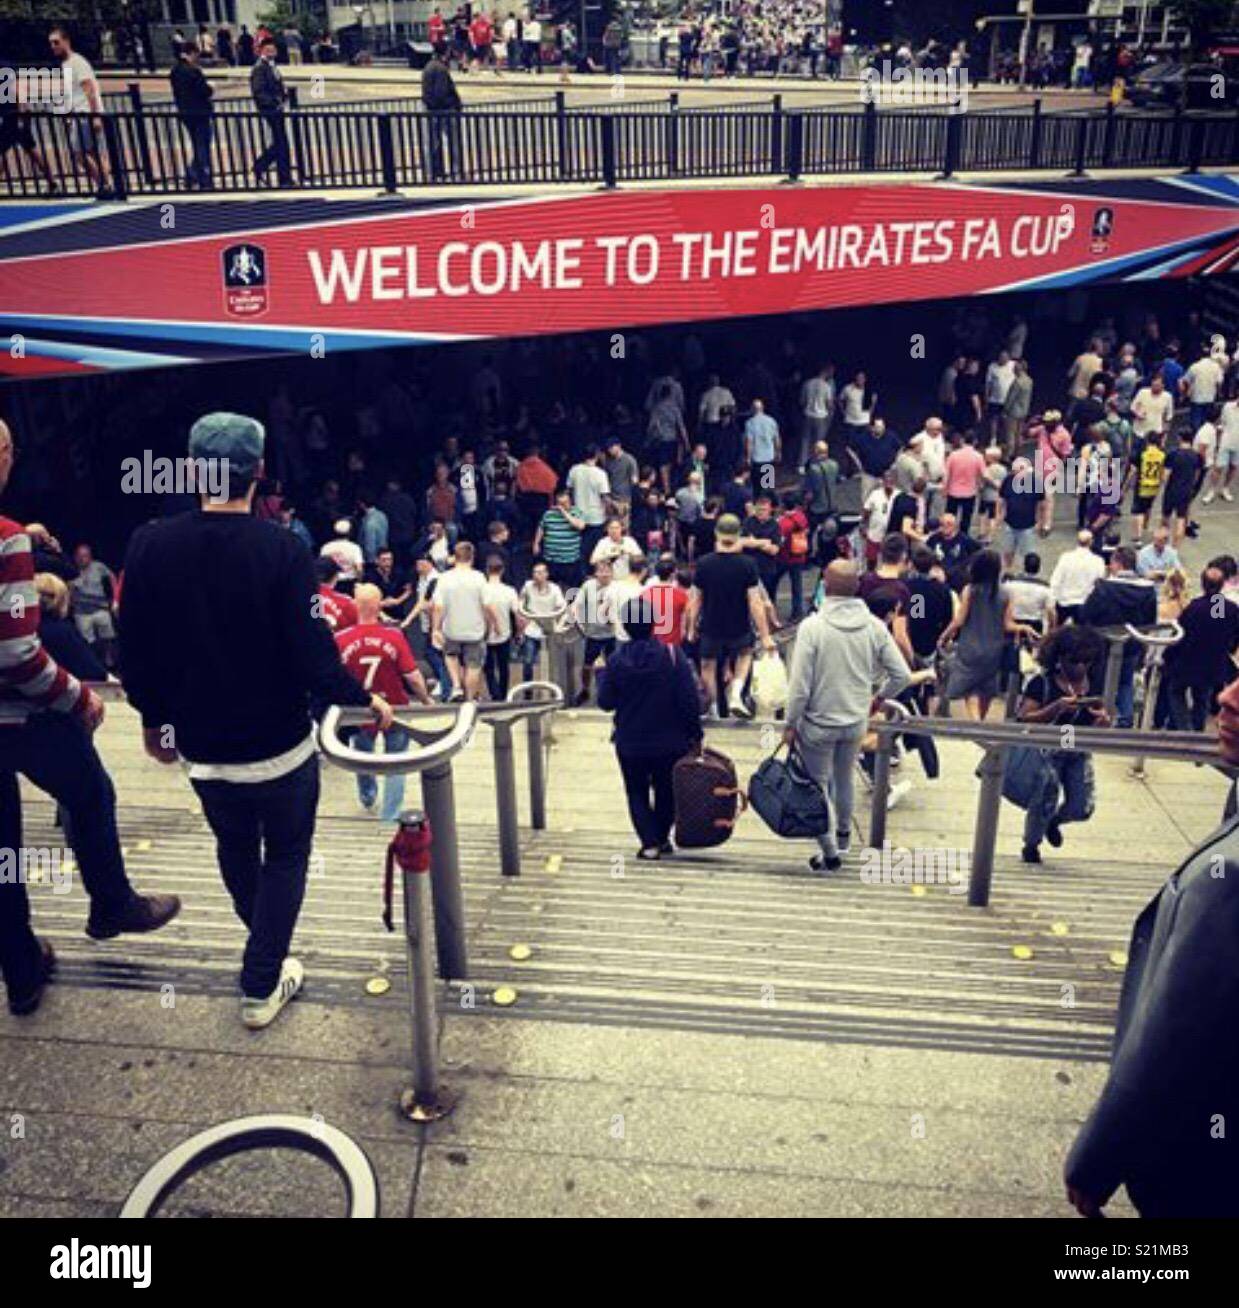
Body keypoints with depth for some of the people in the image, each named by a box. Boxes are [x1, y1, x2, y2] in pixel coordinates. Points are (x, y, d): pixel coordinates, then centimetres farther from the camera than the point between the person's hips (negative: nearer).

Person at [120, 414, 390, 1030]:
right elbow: (312, 656, -21)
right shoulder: (282, 549, -19)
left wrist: (153, 715, 15)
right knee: (285, 857, 17)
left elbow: (133, 650, -1)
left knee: (235, 850, 27)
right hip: (279, 745, -4)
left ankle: (265, 949, 49)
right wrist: (363, 701, -4)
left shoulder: (149, 545, -8)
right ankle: (262, 984, 20)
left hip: (201, 747, 4)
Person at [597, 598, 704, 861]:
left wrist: (601, 674, 13)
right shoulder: (672, 655, -12)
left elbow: (605, 702, -3)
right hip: (669, 742, 0)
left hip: (630, 743, 0)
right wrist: (695, 734, -1)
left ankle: (649, 842, 3)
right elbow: (689, 699, -11)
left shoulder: (616, 661, -9)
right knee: (666, 791, 18)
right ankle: (662, 839, 27)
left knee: (637, 793, 13)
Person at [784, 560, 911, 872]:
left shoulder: (812, 626, -21)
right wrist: (880, 694, 14)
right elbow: (902, 675, -5)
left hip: (819, 723, -4)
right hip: (857, 721, 4)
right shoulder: (874, 627, -9)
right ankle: (843, 833, 46)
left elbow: (799, 684, -19)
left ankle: (830, 853, 18)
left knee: (819, 786, 12)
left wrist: (791, 724, -6)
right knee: (844, 779, 26)